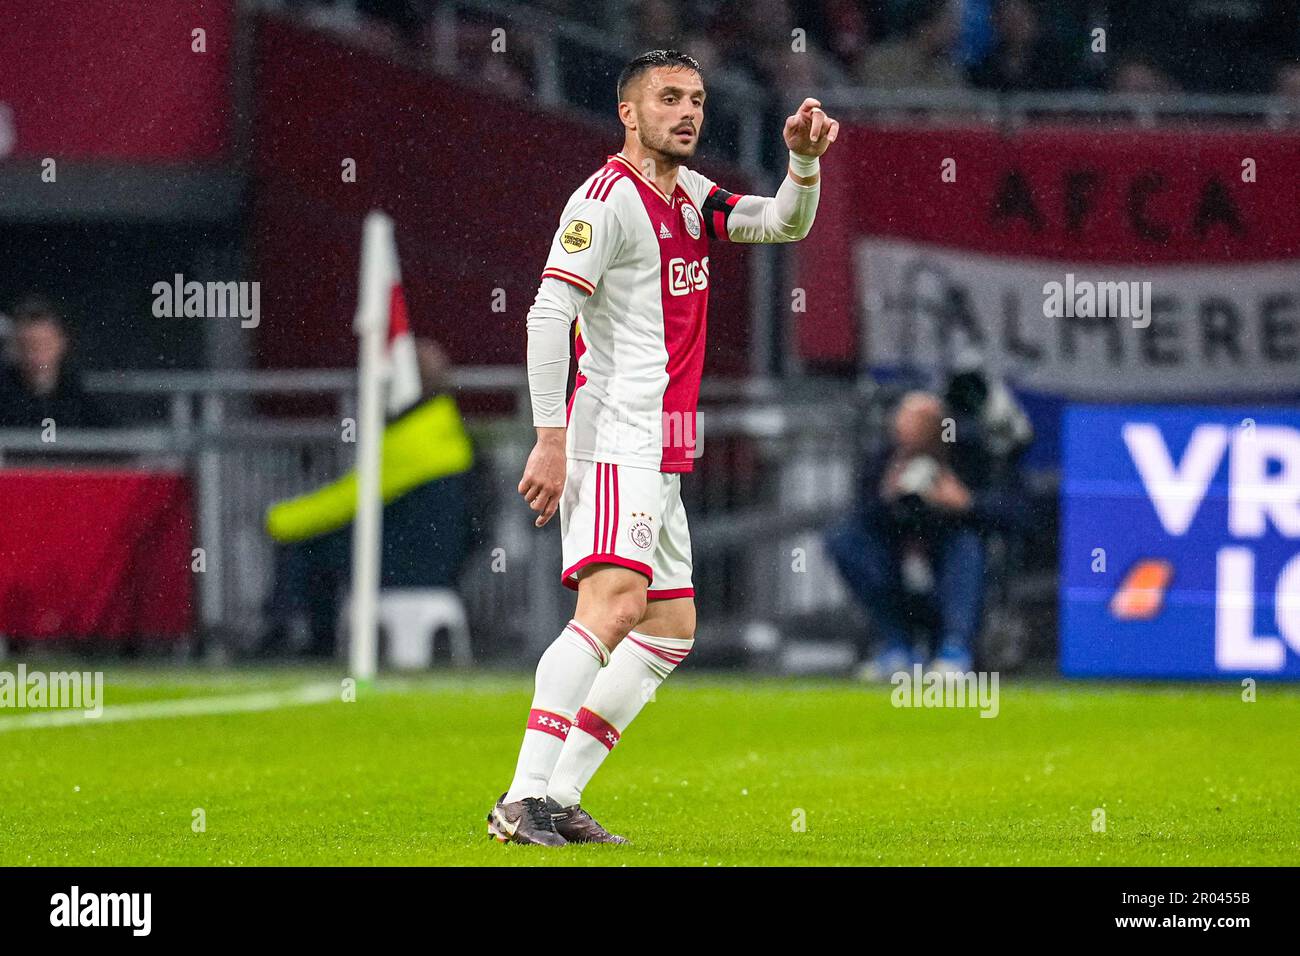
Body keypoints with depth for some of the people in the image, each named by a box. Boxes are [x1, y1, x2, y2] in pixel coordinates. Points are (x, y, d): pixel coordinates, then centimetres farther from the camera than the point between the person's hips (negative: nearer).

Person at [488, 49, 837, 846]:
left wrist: (804, 158, -1)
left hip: (660, 452, 10)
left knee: (670, 631, 11)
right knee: (616, 601, -26)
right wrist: (551, 440, -23)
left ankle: (559, 799, 9)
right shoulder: (608, 197, -10)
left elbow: (786, 223, 20)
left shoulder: (692, 197, 17)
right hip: (613, 438, -10)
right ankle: (522, 801, -33)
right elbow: (548, 315, -17)